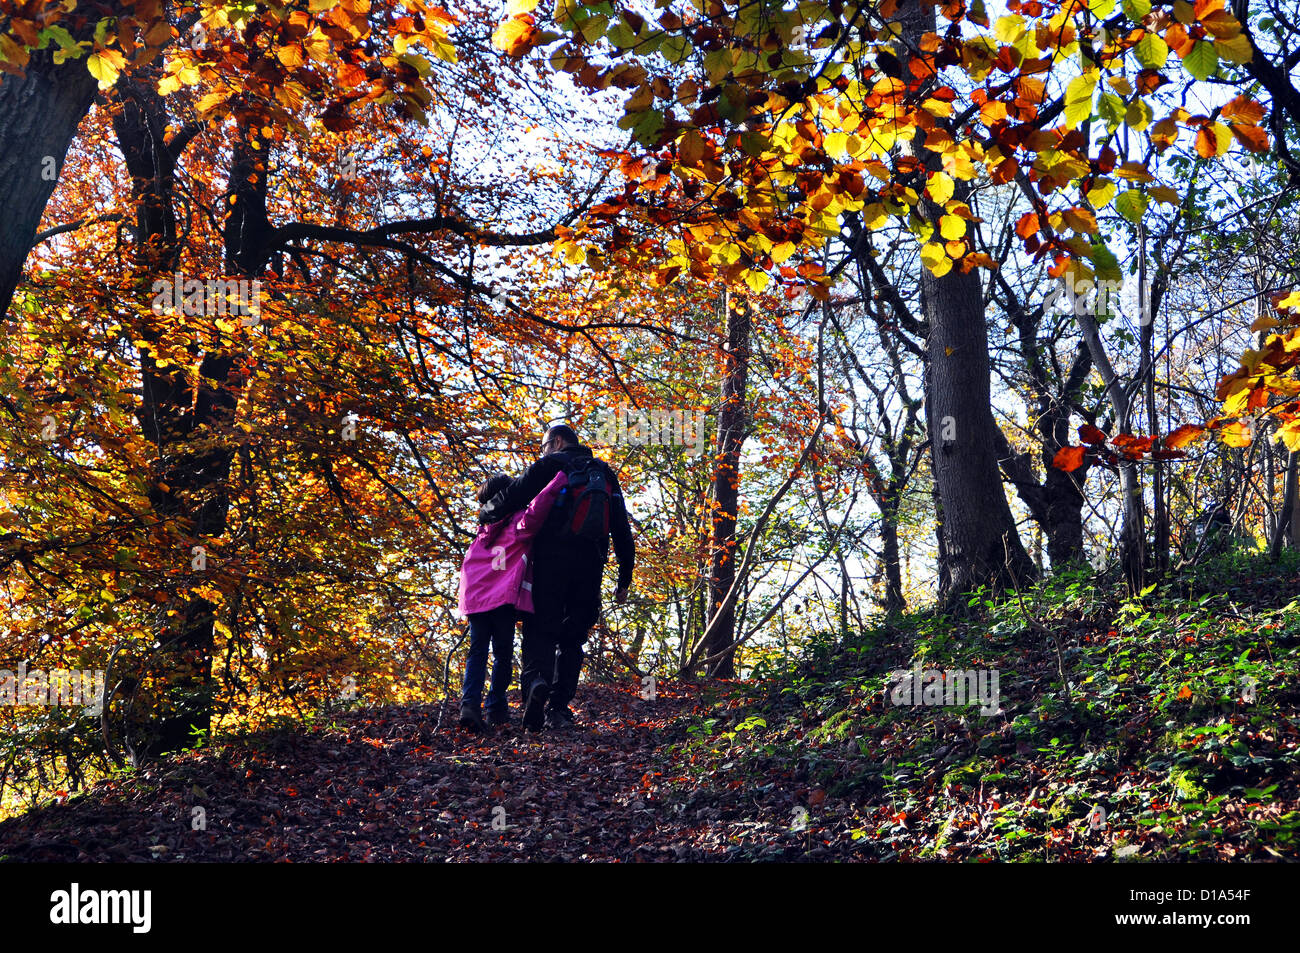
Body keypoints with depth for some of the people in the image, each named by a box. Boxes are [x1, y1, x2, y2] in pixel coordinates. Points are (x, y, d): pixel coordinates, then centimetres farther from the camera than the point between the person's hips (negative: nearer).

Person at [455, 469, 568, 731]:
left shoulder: (484, 529, 19)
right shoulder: (520, 523, -3)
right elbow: (535, 512, -20)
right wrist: (558, 482, -22)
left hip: (474, 599, 5)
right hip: (503, 599, -5)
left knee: (477, 652, 7)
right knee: (503, 654, 7)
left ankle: (470, 704, -9)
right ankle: (496, 708, 10)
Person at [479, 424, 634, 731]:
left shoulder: (551, 465, 5)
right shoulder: (605, 473, 19)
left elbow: (513, 496, -3)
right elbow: (622, 530, 15)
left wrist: (485, 514, 18)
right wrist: (624, 578, 17)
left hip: (552, 561, -4)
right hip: (590, 567, 4)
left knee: (540, 627, -2)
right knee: (572, 637, 9)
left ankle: (535, 678, -29)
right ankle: (559, 708, 4)